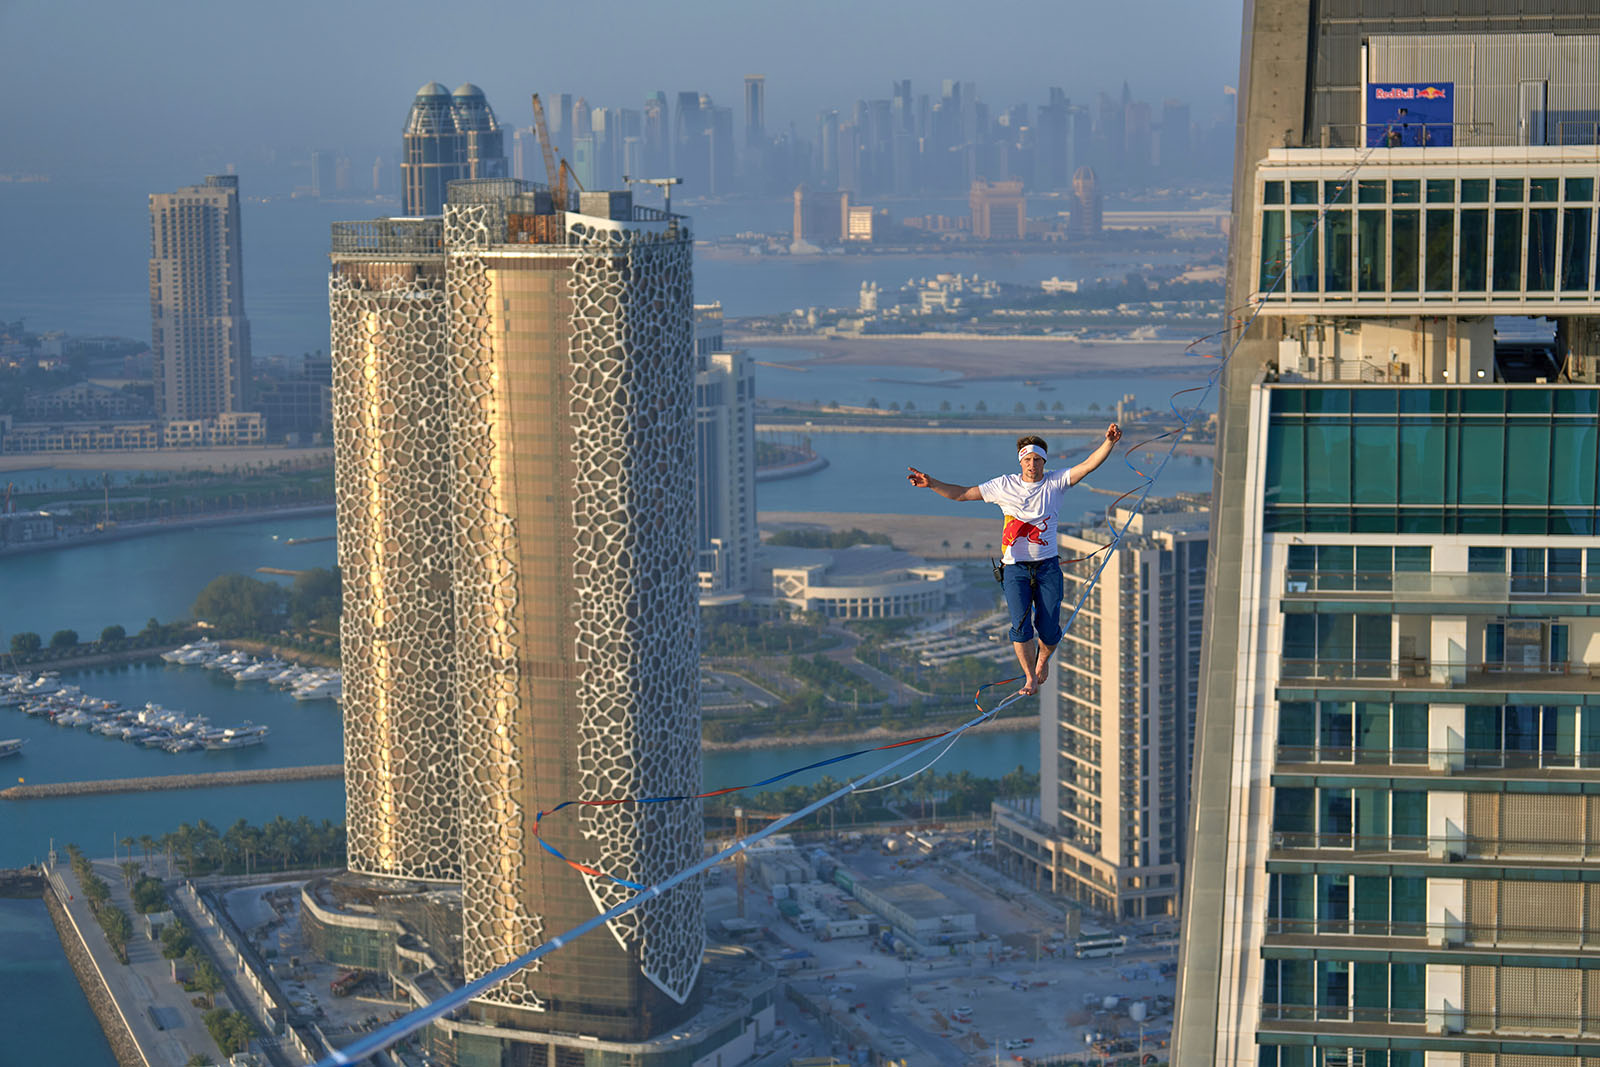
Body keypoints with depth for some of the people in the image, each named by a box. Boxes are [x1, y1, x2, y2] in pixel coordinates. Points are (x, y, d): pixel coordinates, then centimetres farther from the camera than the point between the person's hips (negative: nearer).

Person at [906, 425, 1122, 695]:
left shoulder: (1054, 482, 2)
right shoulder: (1005, 485, 3)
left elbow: (1089, 465, -8)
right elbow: (962, 493, 4)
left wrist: (1109, 442, -23)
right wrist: (932, 484, -8)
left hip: (1047, 566, 0)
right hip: (1016, 568, 0)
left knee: (1049, 631, -1)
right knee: (1021, 624, -12)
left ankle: (1043, 658, 34)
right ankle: (1030, 679, 3)